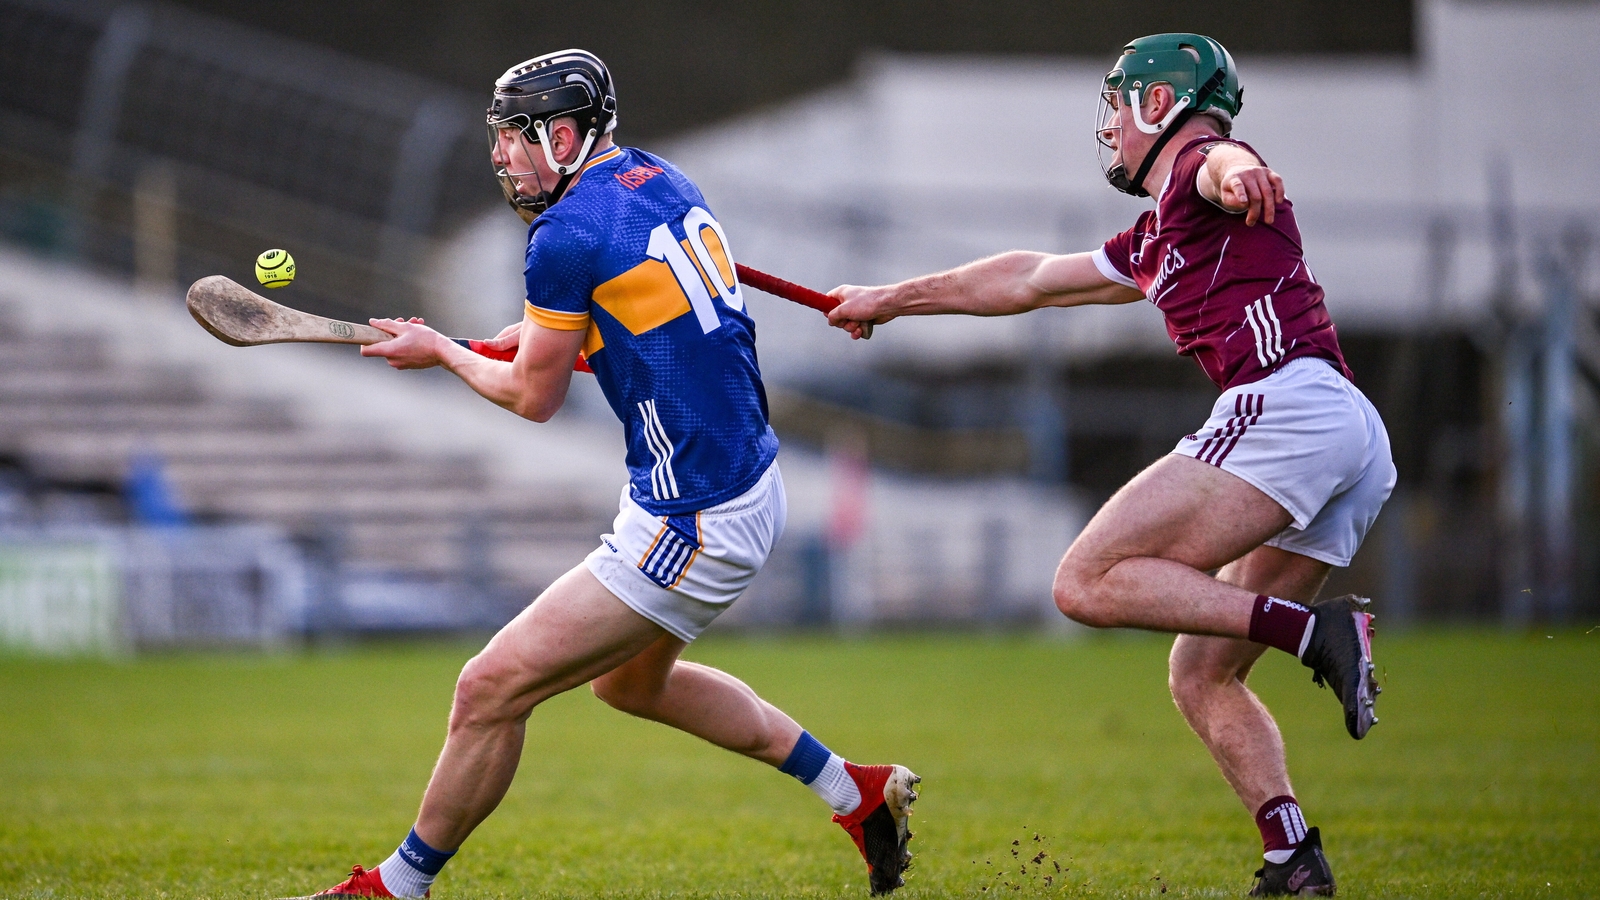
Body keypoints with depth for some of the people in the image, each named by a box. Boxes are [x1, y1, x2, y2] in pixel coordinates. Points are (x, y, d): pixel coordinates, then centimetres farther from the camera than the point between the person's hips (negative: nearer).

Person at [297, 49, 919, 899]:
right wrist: (547, 332, 14)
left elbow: (534, 397, -6)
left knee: (490, 690, -7)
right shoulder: (660, 178, 8)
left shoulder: (570, 235, -18)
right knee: (630, 681, 31)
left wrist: (441, 351, 10)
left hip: (693, 527, -10)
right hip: (752, 479, 10)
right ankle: (857, 791, 36)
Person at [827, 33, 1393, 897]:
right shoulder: (1156, 242, 32)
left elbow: (1223, 161, -22)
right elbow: (1030, 280, 44)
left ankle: (1314, 630, -24)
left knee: (1088, 581, -13)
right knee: (1200, 676, 11)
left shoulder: (1194, 162, 5)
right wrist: (890, 300, 53)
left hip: (1287, 401, -10)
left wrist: (1240, 175, -48)